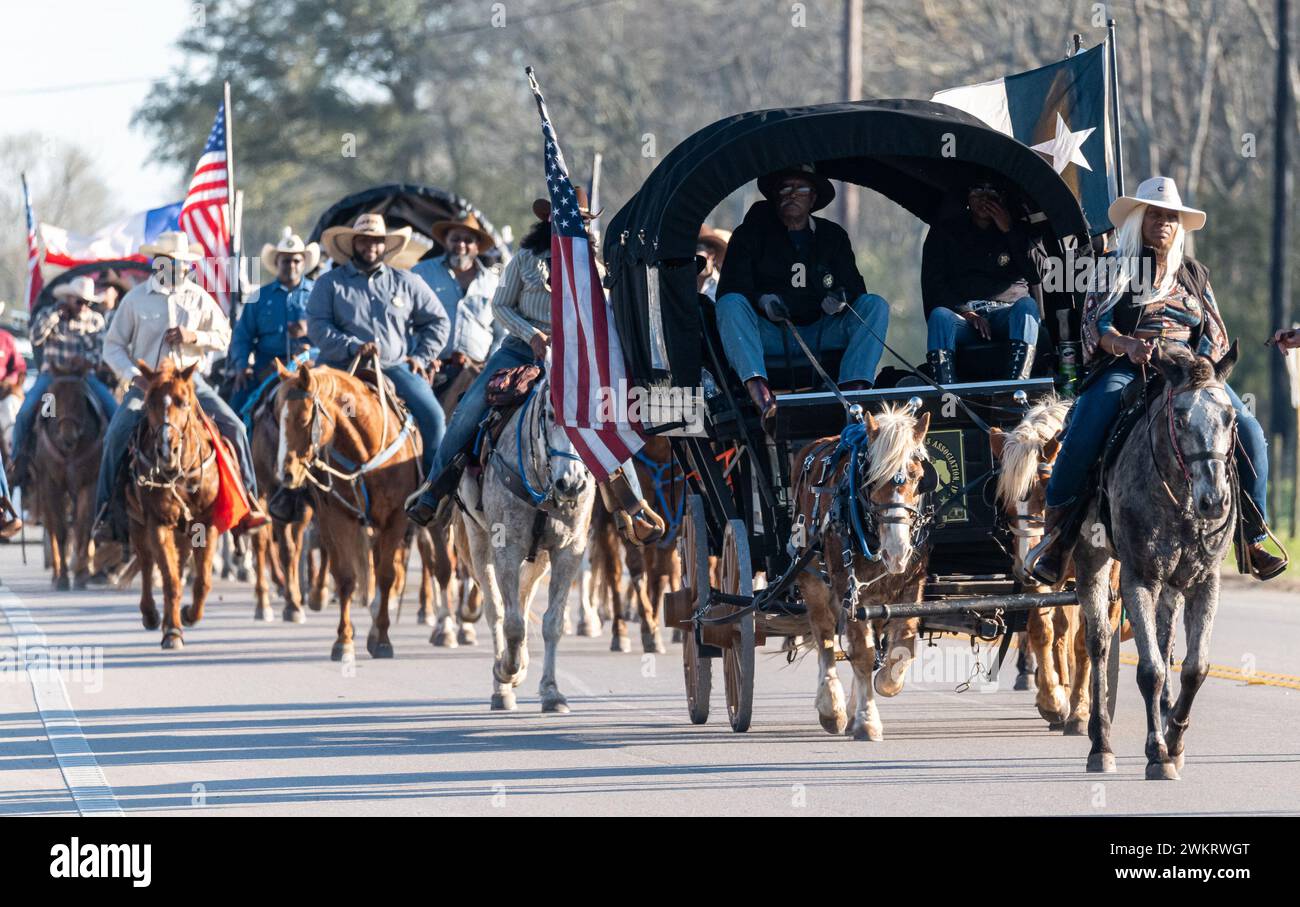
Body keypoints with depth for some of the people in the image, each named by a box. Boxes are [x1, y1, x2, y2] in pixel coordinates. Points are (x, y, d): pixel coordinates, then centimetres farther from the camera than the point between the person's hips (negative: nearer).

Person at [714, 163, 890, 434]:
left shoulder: (833, 236, 15)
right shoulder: (753, 233, 7)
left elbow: (854, 286, 9)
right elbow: (730, 287, -3)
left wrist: (841, 297, -16)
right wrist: (761, 300, -24)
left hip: (819, 334, 2)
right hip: (769, 337, -2)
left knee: (875, 305, -16)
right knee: (731, 304, -32)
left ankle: (854, 391, -36)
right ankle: (761, 398, -54)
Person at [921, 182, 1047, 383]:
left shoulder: (1018, 232, 18)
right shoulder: (945, 231, 15)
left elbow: (1038, 273, 2)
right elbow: (932, 284, 5)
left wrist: (1009, 231, -4)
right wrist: (966, 313, -12)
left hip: (1006, 311, 0)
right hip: (961, 313, 0)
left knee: (1027, 305, -33)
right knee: (939, 315, -34)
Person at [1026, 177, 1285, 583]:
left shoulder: (1195, 274, 19)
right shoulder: (1115, 271, 11)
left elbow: (1215, 334, 14)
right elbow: (1096, 326, -1)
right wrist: (1127, 344, -24)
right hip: (1126, 368, -3)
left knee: (1248, 431, -22)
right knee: (1084, 430, -32)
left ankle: (1254, 538, -13)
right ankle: (1056, 539, -22)